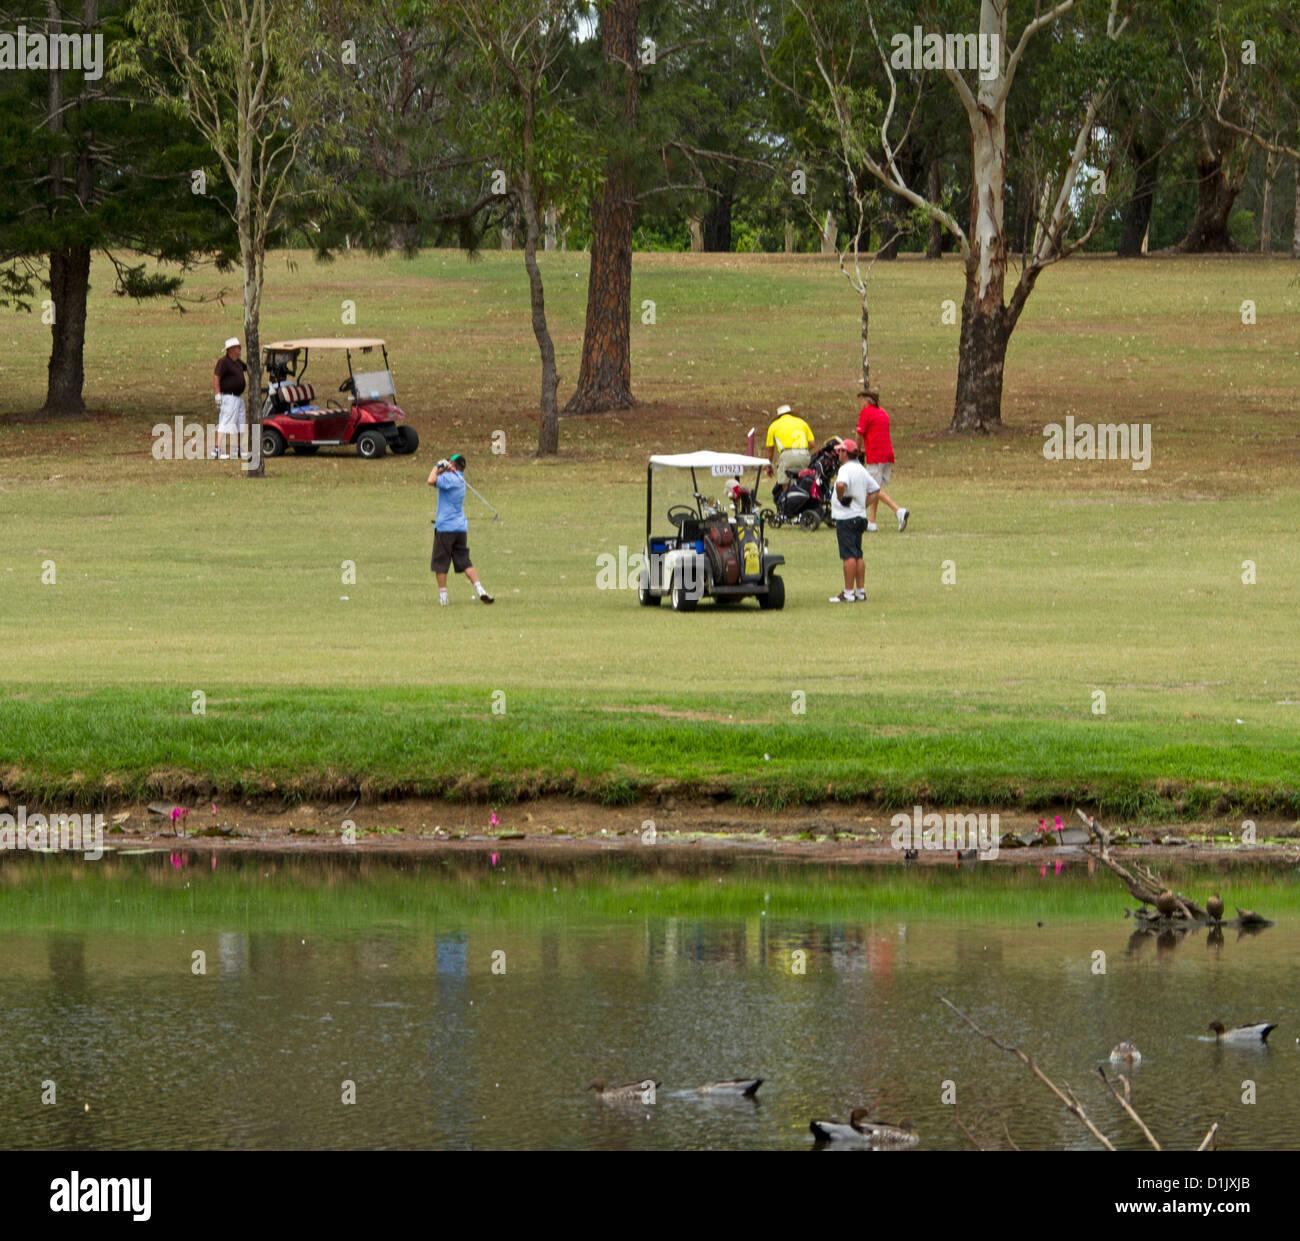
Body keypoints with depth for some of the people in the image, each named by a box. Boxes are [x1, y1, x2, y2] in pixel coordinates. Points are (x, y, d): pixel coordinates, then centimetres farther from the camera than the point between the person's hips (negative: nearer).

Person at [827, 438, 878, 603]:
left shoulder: (846, 469, -16)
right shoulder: (861, 470, 12)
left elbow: (841, 485, -37)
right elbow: (875, 489, 22)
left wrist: (840, 499, -19)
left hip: (846, 517, -9)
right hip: (860, 516, 9)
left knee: (849, 556, -8)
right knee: (858, 555, 13)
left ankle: (848, 593, -8)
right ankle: (861, 590, 15)